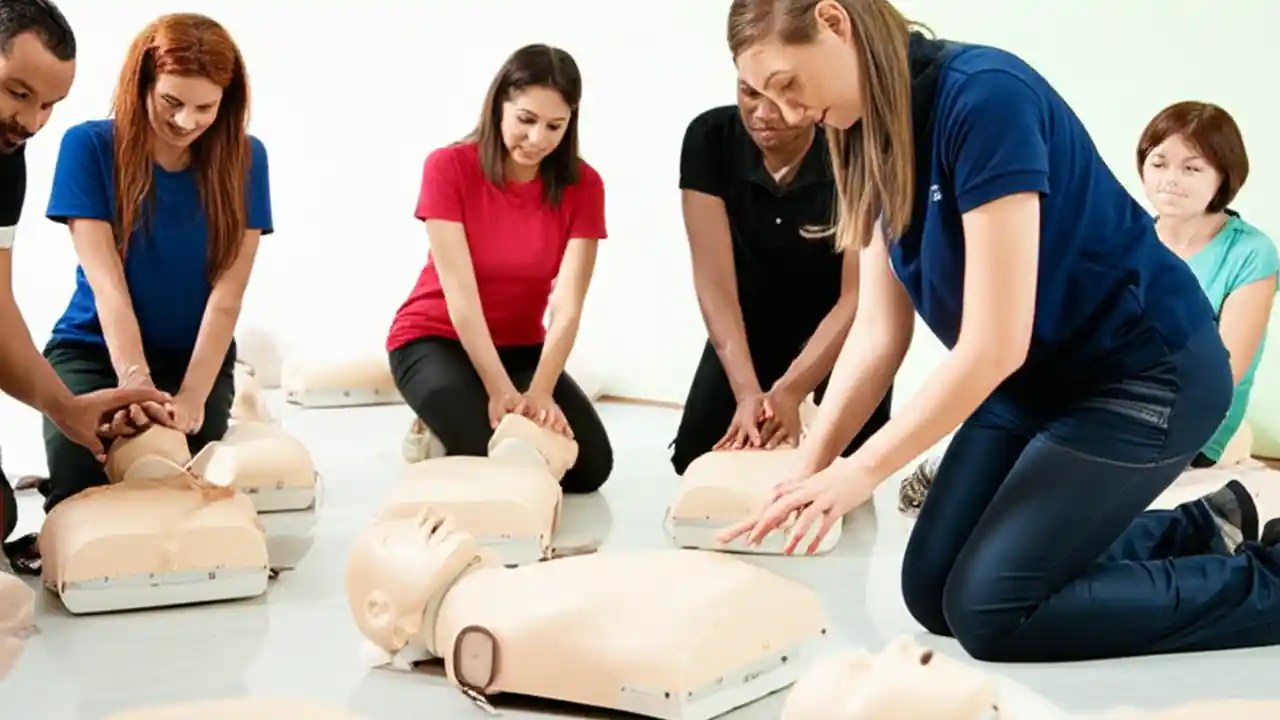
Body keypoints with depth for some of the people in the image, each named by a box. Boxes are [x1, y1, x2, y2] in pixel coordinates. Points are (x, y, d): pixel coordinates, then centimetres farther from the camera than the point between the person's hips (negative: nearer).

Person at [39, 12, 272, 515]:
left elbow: (226, 293, -13)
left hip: (197, 356, 1)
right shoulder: (89, 147, -12)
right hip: (94, 350, -1)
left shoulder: (243, 159, -8)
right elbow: (107, 284, -19)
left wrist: (193, 396, -25)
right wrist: (134, 380, -35)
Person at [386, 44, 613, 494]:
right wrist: (500, 390, -31)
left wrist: (540, 391, -33)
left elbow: (567, 305, -18)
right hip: (436, 340, -4)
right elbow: (460, 293, -23)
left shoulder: (583, 185, -10)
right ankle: (438, 437, 6)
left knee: (590, 466, -13)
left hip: (521, 347, 4)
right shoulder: (449, 167, -18)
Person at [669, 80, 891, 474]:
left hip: (842, 330, -2)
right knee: (694, 457, -9)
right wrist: (747, 393, -37)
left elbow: (858, 295, -29)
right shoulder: (709, 139, -24)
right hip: (751, 323, 2)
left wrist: (788, 392, -42)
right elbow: (713, 280, -26)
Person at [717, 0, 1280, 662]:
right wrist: (807, 470, -6)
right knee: (932, 592, 5)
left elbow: (994, 344, -28)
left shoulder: (984, 96, -27)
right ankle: (1199, 529, 17)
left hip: (1145, 374, -8)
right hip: (1034, 380, 9)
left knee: (988, 610, -12)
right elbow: (877, 333, 1)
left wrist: (862, 471, -22)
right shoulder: (877, 137, -1)